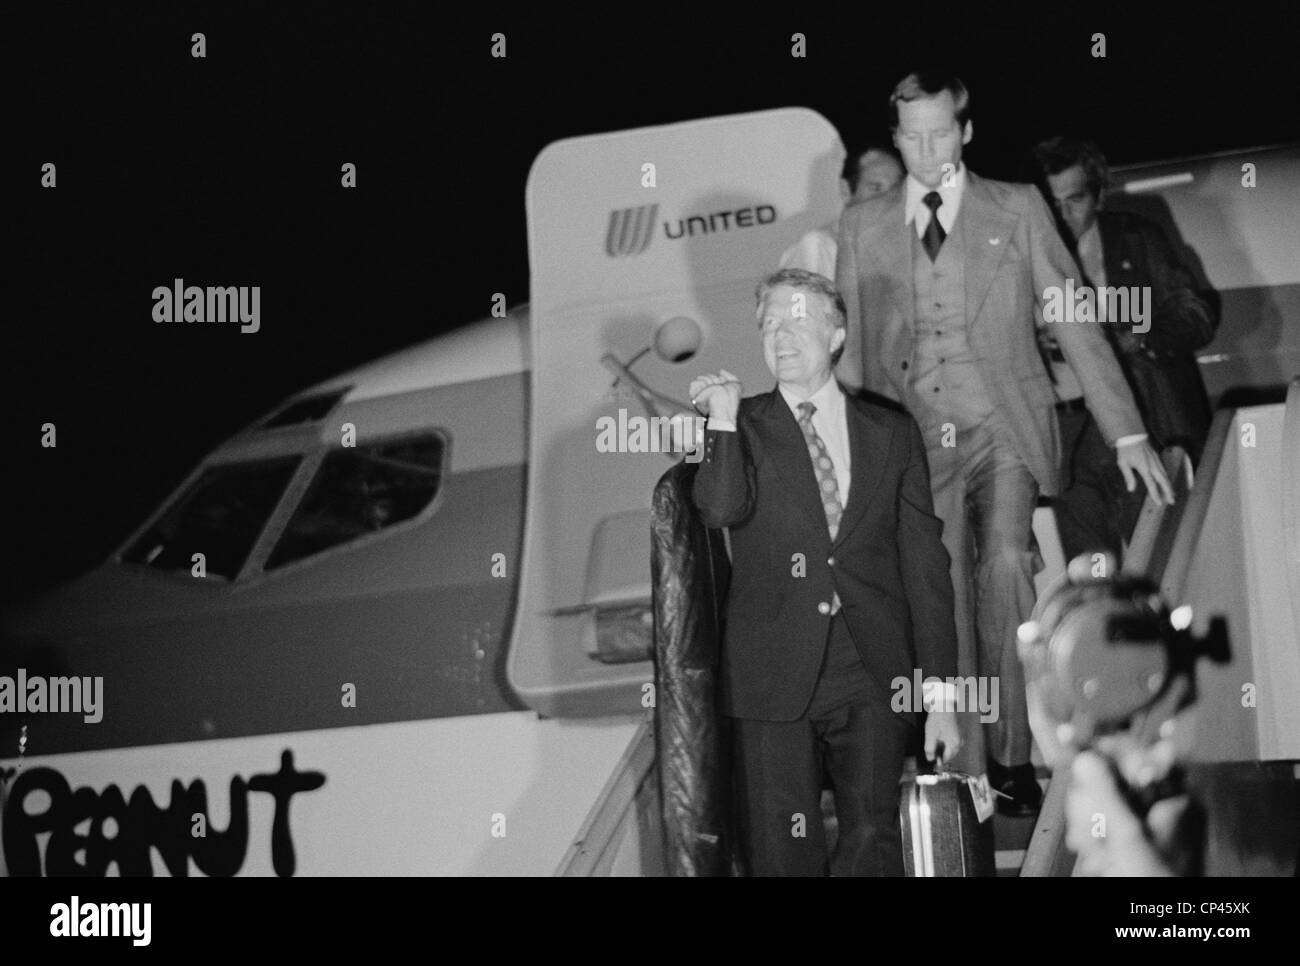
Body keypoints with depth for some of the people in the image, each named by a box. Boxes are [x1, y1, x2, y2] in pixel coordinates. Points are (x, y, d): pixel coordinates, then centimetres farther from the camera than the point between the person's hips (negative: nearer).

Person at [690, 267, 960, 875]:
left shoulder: (892, 434, 12)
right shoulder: (744, 427, 9)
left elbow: (925, 566, 10)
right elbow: (721, 508, -13)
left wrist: (942, 692, 5)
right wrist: (723, 418, -11)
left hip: (874, 682, 1)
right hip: (775, 681, -1)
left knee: (873, 841, -8)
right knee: (783, 849, -2)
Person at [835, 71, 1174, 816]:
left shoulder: (1017, 210, 7)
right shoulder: (863, 227, 11)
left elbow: (1074, 322, 5)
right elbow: (851, 344, 14)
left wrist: (1128, 434, 1)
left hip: (1001, 428, -1)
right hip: (915, 440, 2)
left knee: (1004, 564, -22)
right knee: (943, 600, -4)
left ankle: (1013, 756, -11)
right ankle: (967, 776, 5)